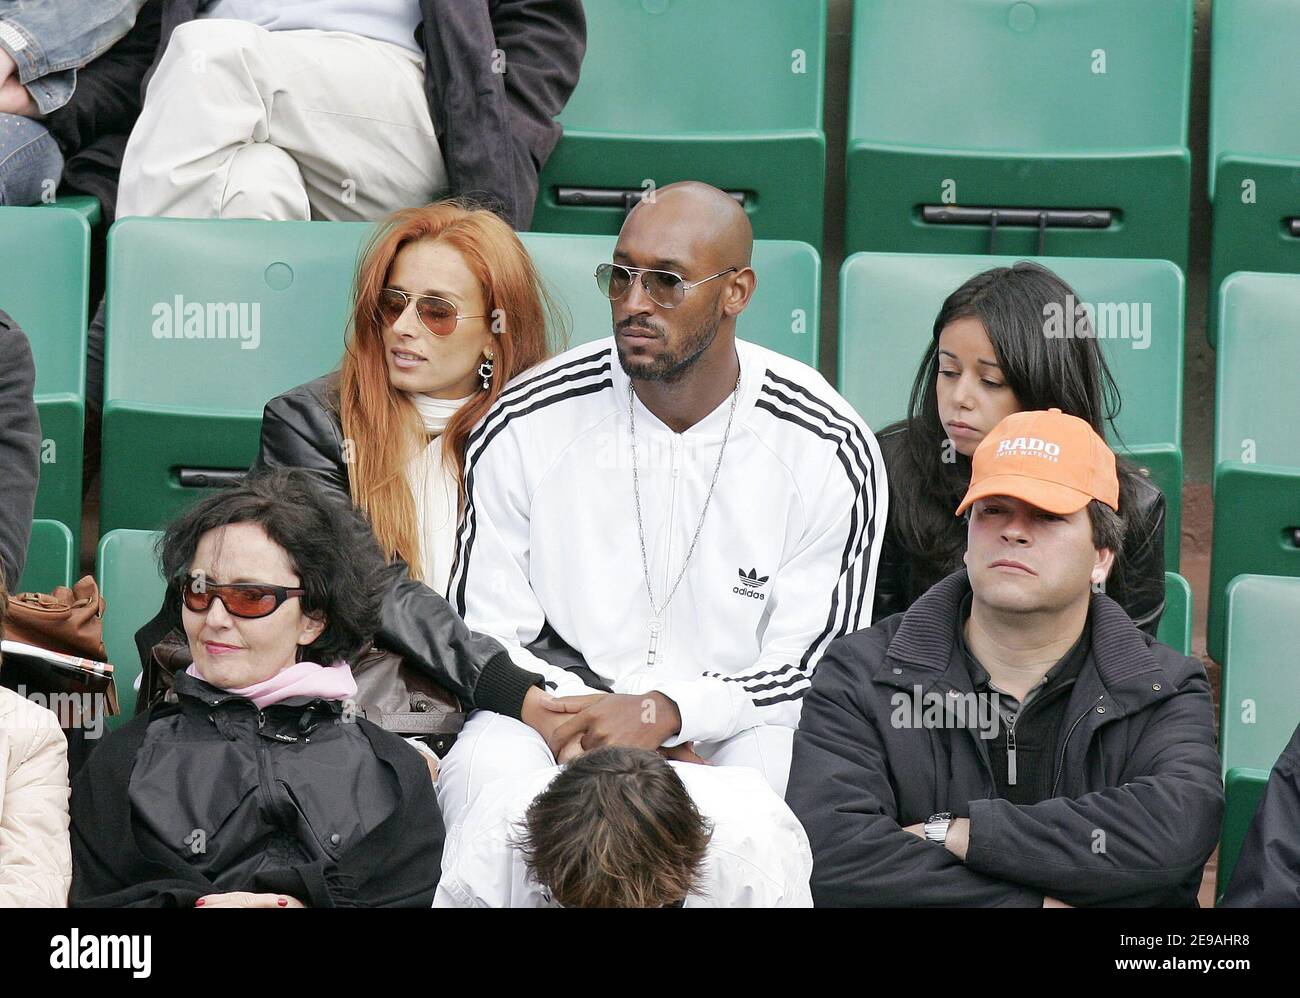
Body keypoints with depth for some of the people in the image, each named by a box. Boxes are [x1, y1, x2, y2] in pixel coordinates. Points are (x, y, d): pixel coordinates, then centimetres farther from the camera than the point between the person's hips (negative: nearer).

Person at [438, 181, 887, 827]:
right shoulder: (525, 427, -3)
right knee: (487, 772, -34)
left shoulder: (828, 452, -7)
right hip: (564, 695, 0)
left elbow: (815, 670, -4)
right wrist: (558, 717, -18)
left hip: (737, 721, 0)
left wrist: (664, 712, -21)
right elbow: (488, 635, 3)